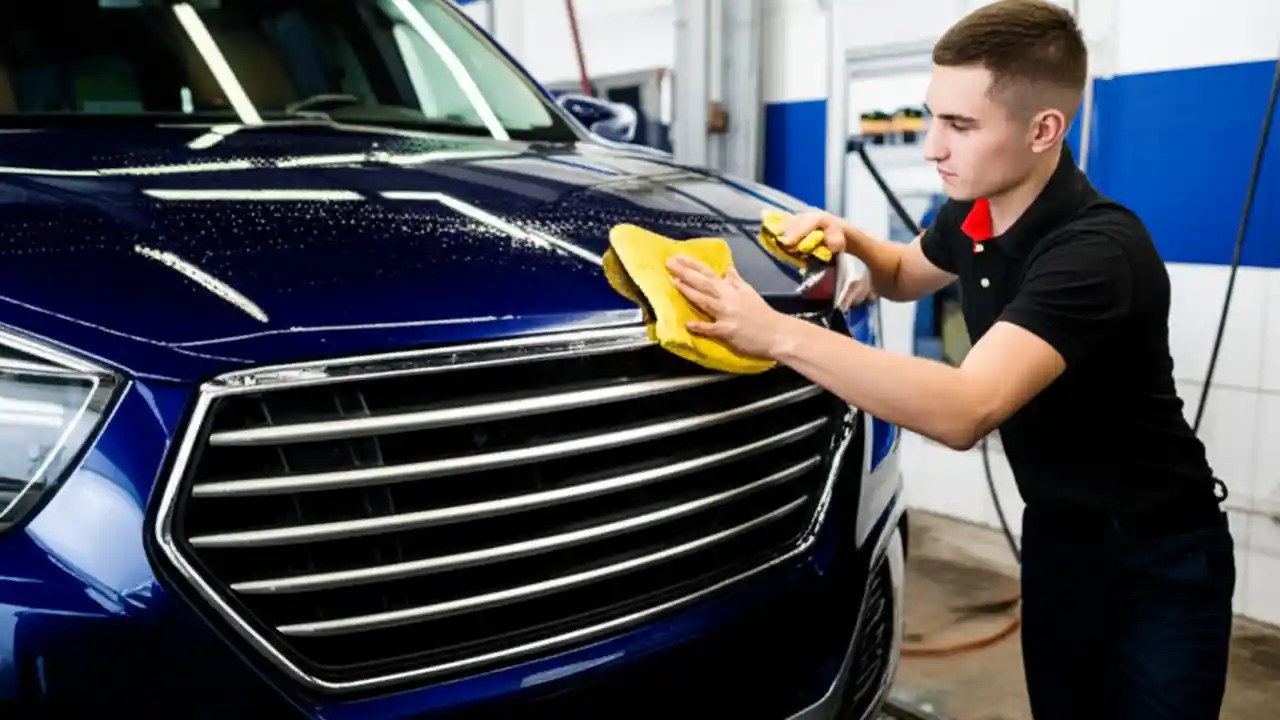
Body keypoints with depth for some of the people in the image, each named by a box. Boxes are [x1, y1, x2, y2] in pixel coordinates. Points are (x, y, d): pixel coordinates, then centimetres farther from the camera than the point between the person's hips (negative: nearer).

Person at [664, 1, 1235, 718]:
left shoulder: (1098, 249, -30)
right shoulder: (971, 215, -4)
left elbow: (965, 412, -42)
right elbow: (906, 276, 20)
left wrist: (779, 333, -42)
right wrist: (850, 239, -3)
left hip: (1159, 560, -7)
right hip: (1056, 533, 7)